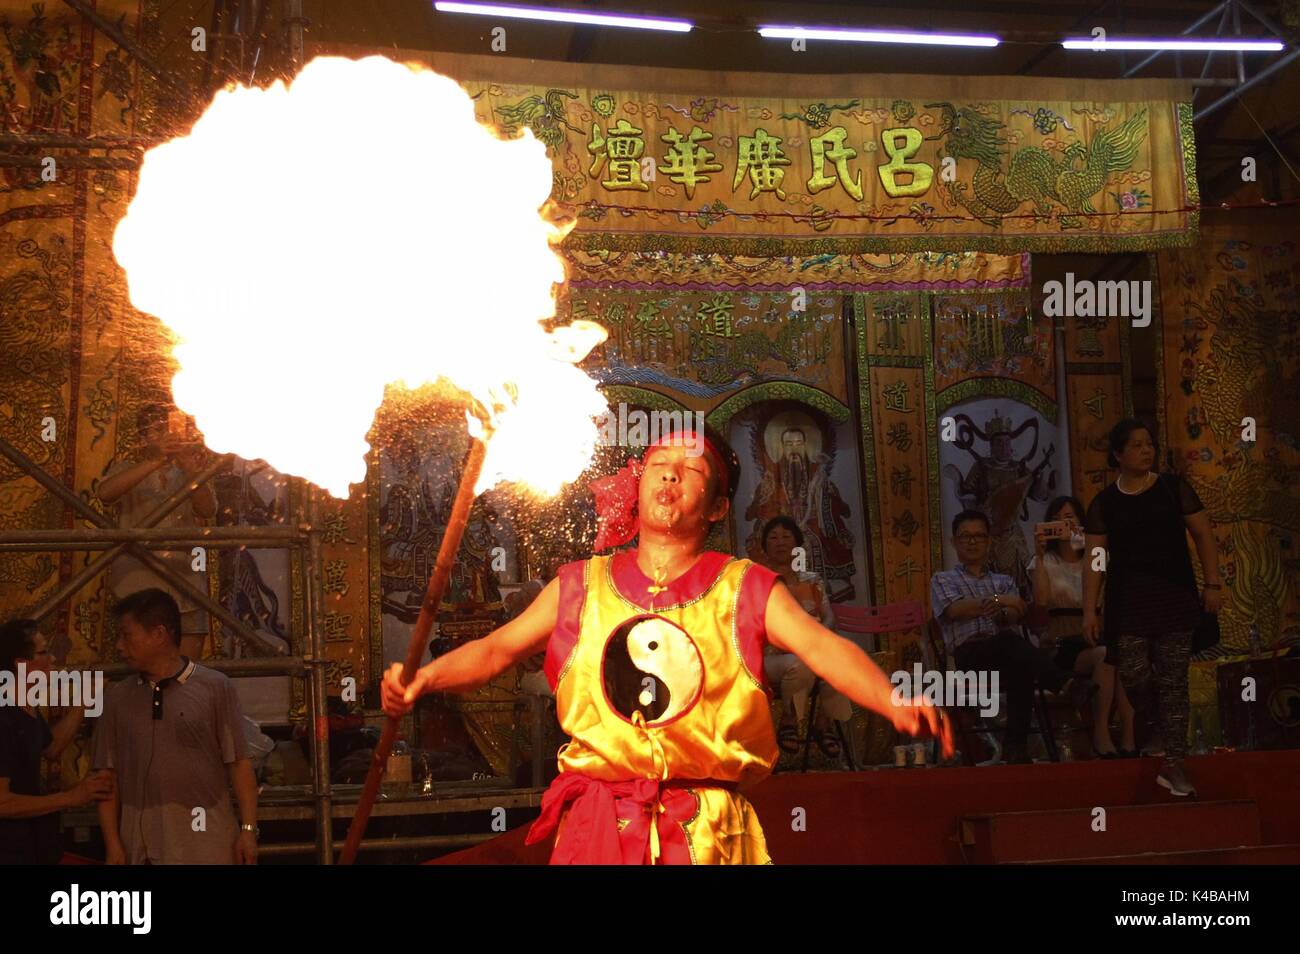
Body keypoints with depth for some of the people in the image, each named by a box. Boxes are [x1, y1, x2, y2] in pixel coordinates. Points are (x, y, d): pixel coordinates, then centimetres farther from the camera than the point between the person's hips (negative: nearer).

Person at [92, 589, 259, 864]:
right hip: (141, 844, 3)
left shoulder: (215, 687, -2)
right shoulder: (118, 698, 7)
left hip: (206, 841, -3)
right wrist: (113, 844, 3)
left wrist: (248, 829, -6)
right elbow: (108, 774, 8)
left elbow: (238, 763, -2)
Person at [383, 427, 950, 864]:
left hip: (708, 831, -1)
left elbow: (822, 647, -11)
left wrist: (893, 702, -28)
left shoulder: (745, 590, 3)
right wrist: (422, 680, -4)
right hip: (598, 819, 2)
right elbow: (496, 649, 12)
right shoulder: (581, 587, 10)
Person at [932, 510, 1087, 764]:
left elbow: (1016, 614, 8)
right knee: (1012, 644, -40)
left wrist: (1001, 613, -18)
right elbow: (954, 610, -2)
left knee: (1021, 670, -39)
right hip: (970, 652, -4)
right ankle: (1066, 684, -57)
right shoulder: (943, 580, 24)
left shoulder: (1004, 580, 32)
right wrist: (999, 600, -10)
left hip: (1006, 646, 4)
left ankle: (1016, 744, -46)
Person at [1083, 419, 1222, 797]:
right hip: (1128, 601, 0)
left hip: (1175, 597, 0)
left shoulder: (1174, 488, 6)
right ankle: (1160, 725, 23)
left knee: (1173, 680, -1)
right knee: (1134, 674, -10)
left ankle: (1172, 764, 6)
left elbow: (1203, 535, 7)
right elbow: (1095, 560, 2)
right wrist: (1089, 611, -4)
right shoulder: (1104, 504, 5)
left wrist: (1213, 583, -2)